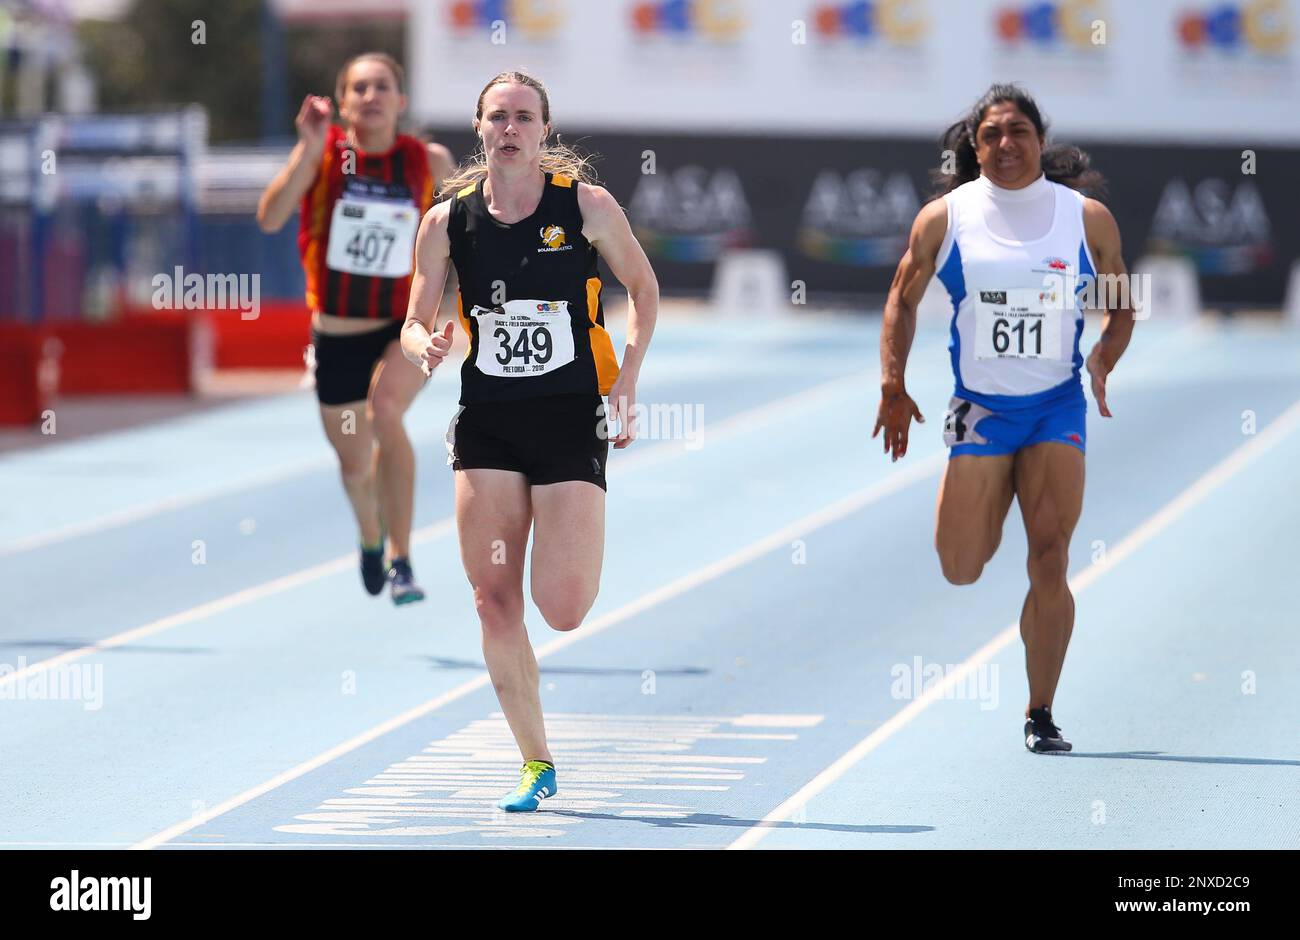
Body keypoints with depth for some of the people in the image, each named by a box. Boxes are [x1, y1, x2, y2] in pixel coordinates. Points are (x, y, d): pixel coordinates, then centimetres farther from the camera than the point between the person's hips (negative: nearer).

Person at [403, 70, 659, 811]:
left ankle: (580, 553, 29)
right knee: (495, 602, -2)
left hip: (571, 417, -2)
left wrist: (628, 380, -3)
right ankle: (536, 764, 11)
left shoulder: (587, 205, -5)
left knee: (563, 610, -10)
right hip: (486, 422, 2)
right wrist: (426, 346, -17)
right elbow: (416, 324, 7)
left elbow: (644, 286, 7)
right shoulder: (447, 222, 1)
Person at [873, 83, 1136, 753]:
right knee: (959, 570, 1)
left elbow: (1121, 307, 10)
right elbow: (903, 300, 10)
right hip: (977, 407, 1)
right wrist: (893, 385, -1)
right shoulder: (944, 218, 0)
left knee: (1050, 558, -11)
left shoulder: (1088, 218, 1)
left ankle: (1040, 715, -3)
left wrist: (1103, 360, -10)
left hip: (1058, 405, -1)